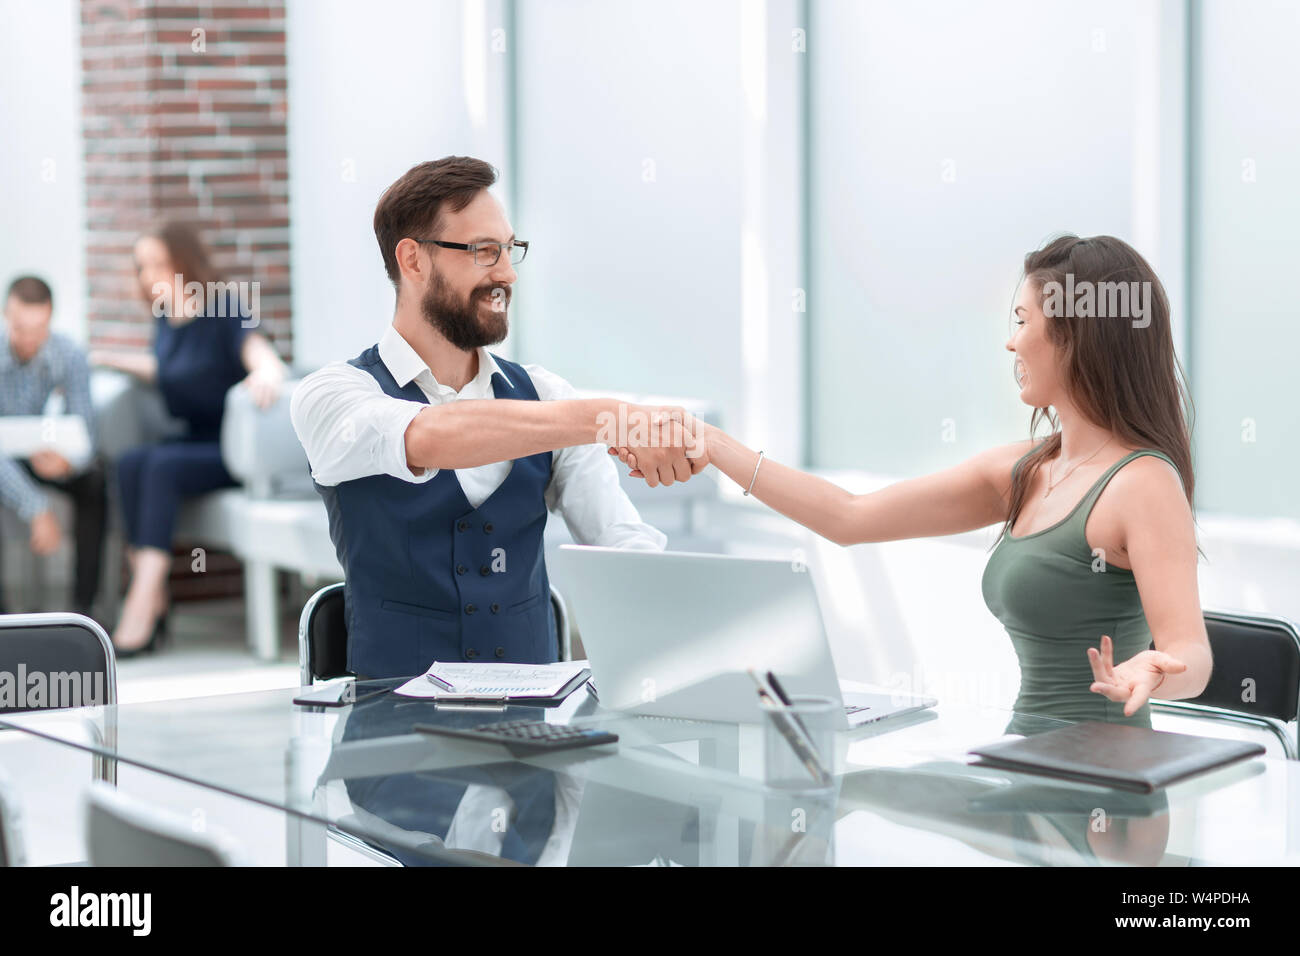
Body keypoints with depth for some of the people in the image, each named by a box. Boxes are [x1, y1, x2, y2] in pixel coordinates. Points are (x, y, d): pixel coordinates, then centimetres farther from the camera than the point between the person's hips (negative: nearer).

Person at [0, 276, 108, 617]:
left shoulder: (68, 355, -19)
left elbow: (83, 432, -17)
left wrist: (66, 461, -42)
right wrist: (36, 509, -42)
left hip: (33, 452, 3)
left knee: (94, 477, -24)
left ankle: (83, 603, -21)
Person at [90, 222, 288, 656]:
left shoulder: (224, 313, -11)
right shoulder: (167, 320, 10)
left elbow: (260, 352, -31)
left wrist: (267, 373, -53)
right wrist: (109, 359, 34)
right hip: (196, 441, 7)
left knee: (162, 465, -32)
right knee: (131, 463, -23)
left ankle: (140, 611, -36)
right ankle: (153, 606, -29)